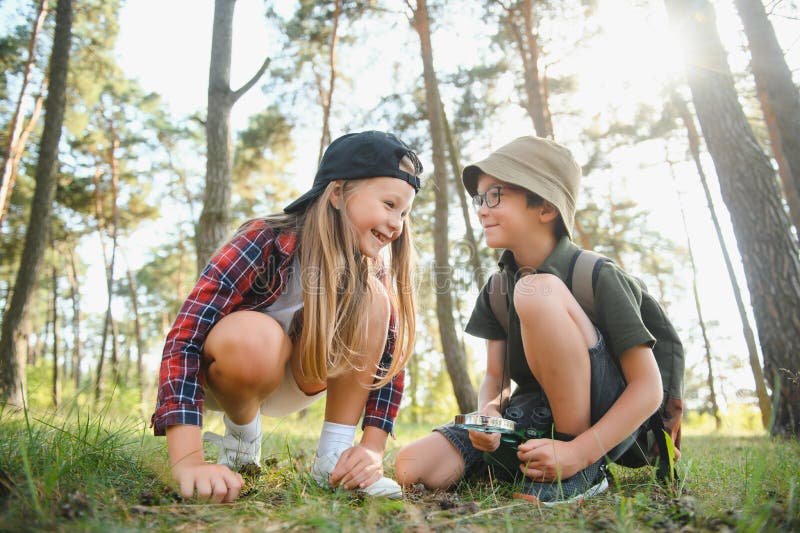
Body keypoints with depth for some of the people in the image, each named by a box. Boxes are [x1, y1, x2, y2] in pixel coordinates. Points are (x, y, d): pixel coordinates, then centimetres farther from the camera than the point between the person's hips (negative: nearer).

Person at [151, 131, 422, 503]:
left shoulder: (373, 275, -15)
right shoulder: (265, 242, -29)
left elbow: (389, 360, -13)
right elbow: (186, 336, -34)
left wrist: (372, 448, -26)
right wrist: (188, 460, -43)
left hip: (294, 381, 4)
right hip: (221, 374, -3)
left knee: (371, 299, -23)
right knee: (255, 337, -39)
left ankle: (333, 458, -15)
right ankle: (241, 431, -6)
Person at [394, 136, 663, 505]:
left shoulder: (598, 278, -13)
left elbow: (648, 388, -15)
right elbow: (496, 378, 6)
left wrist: (578, 454, -27)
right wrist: (487, 413, -18)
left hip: (601, 423, -5)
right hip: (529, 420, 5)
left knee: (536, 290, -29)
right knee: (411, 467, -16)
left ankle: (583, 472, -19)